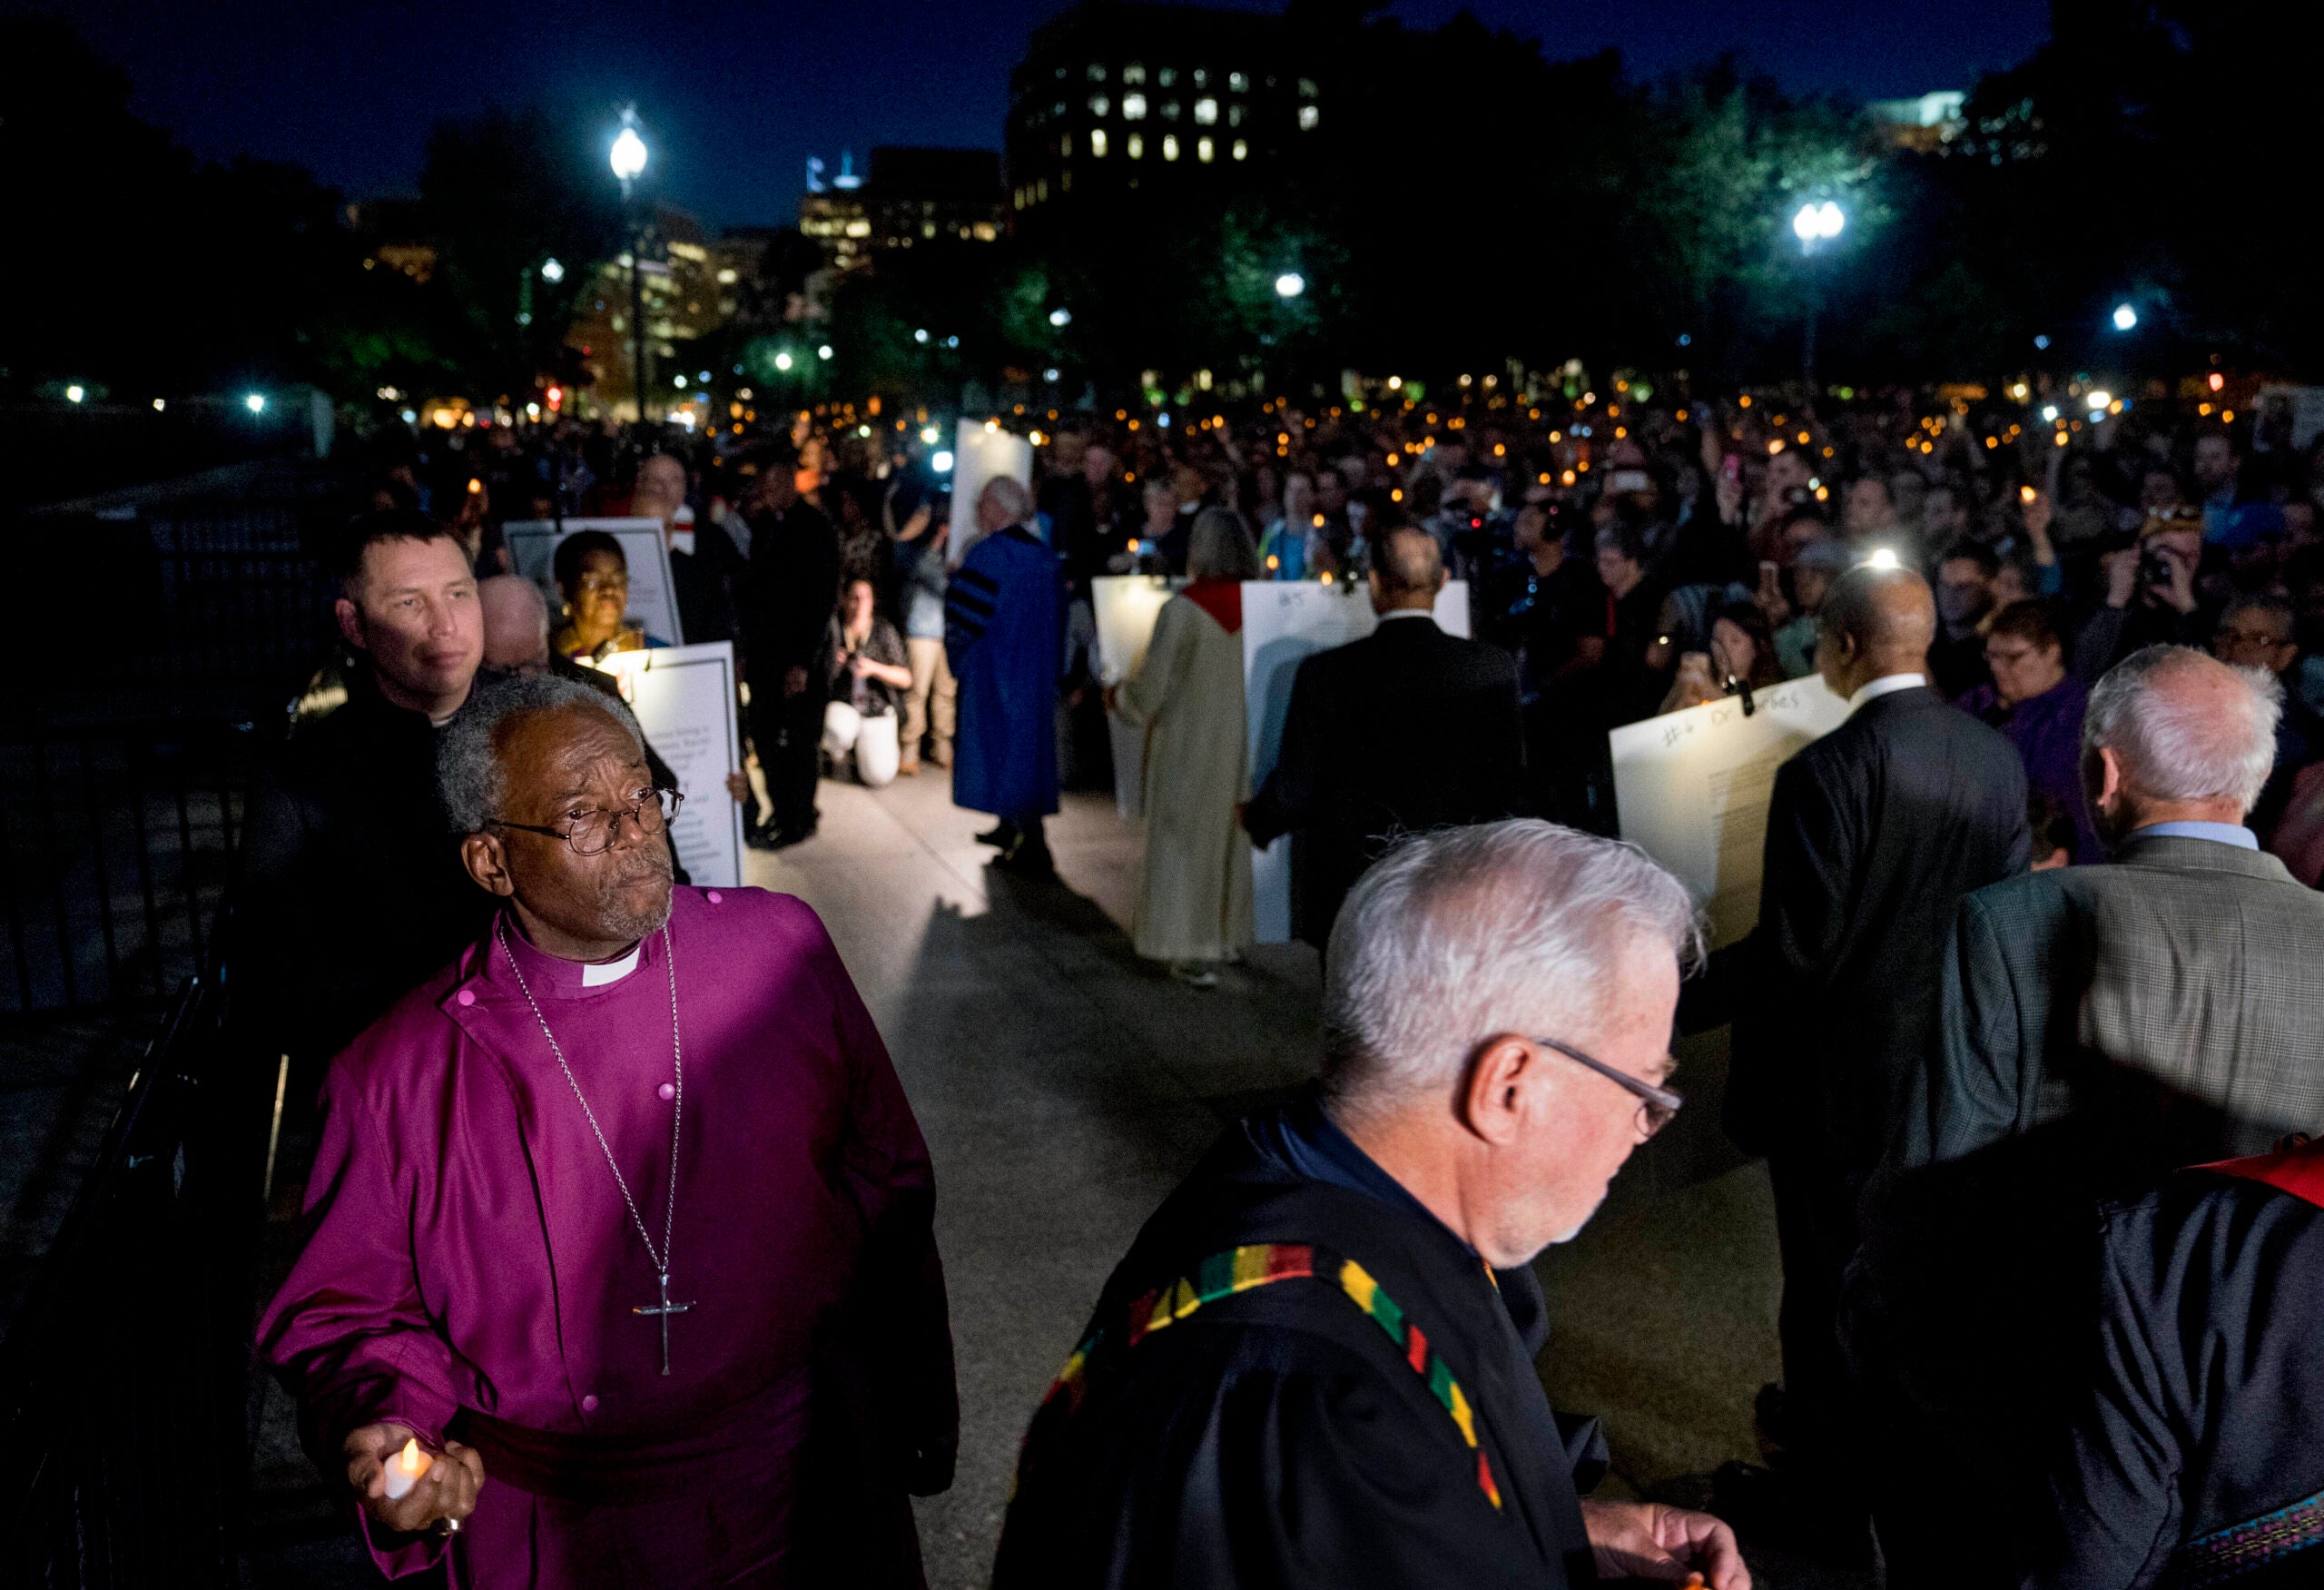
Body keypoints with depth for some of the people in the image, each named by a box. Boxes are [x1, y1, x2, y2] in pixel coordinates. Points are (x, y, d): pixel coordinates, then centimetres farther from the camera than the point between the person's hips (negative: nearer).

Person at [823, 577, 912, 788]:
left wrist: (874, 668, -22)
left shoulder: (884, 630, -3)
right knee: (839, 731, -38)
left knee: (879, 778, -14)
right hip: (839, 705, 0)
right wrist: (832, 662, -20)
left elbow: (905, 678, -6)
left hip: (876, 710, 0)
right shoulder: (832, 625, -4)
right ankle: (835, 755, 1)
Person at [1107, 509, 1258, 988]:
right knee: (1234, 836, 19)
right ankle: (1228, 934, 32)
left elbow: (1152, 684, -12)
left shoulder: (1180, 609, -17)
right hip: (1247, 743, 4)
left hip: (1190, 745, -4)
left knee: (1185, 838, 6)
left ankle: (1192, 952, 4)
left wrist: (1117, 696, 8)